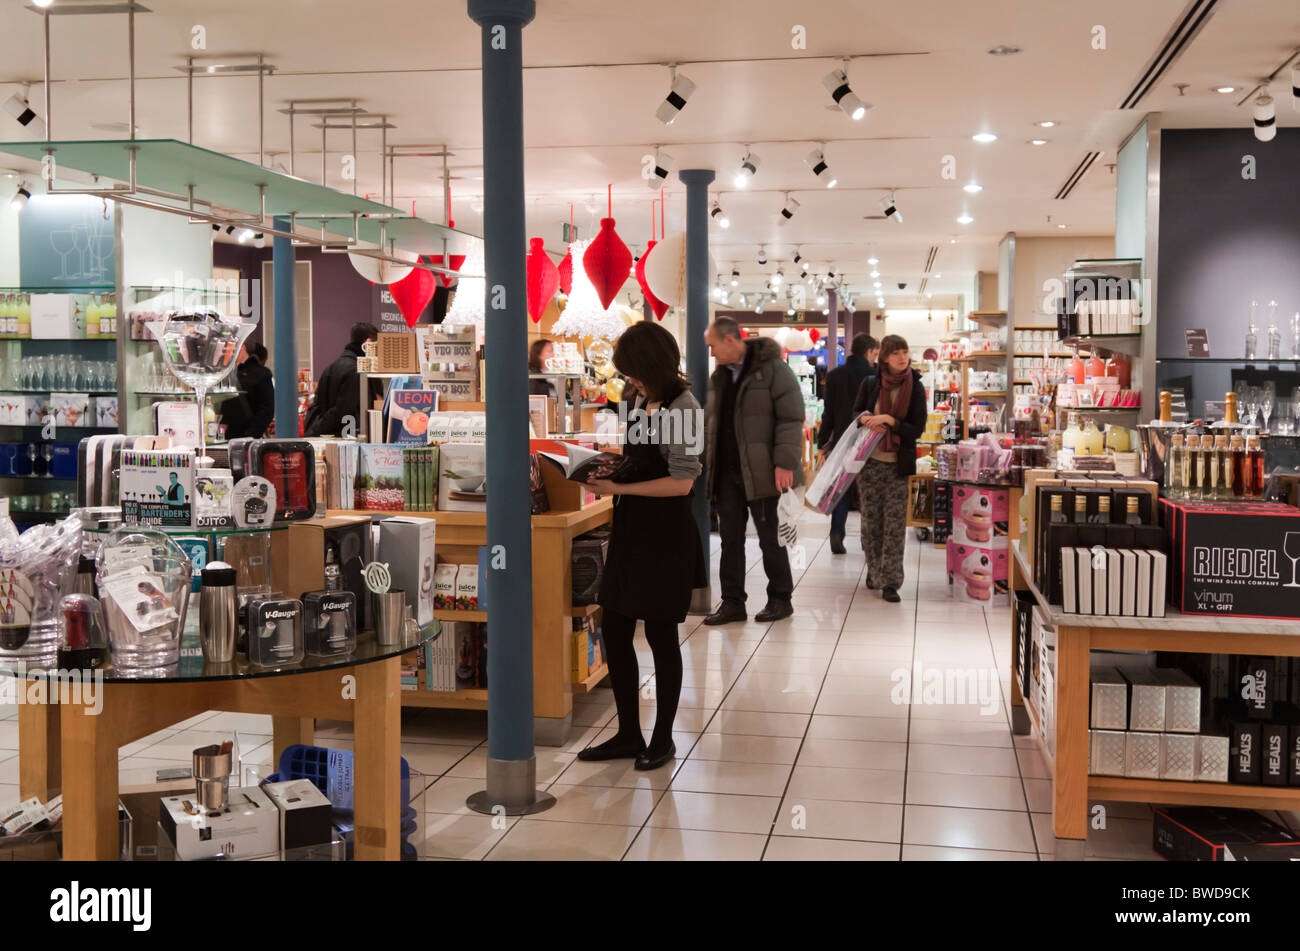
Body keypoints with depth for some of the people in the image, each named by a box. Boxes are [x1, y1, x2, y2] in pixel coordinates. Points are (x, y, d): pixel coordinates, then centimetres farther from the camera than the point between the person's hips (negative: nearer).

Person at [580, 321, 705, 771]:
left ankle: (663, 739, 19)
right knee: (614, 630, 9)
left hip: (665, 535, -8)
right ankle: (628, 734, 22)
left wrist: (620, 488, -19)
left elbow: (681, 482, -19)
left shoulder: (683, 407, -14)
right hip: (631, 530, 8)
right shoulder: (644, 402, 11)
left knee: (660, 635, 4)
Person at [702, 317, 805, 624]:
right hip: (726, 472, 7)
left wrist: (784, 463, -18)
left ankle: (780, 599, 17)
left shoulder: (773, 369, -8)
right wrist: (706, 462, 15)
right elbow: (710, 423, 22)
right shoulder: (719, 377, 14)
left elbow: (791, 418, -12)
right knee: (730, 538, 7)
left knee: (770, 538, 3)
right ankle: (732, 602, 14)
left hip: (761, 472, -6)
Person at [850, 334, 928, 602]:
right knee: (871, 520, 8)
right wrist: (865, 418, -9)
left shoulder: (915, 388, -3)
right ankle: (875, 571, 25)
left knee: (895, 525, -3)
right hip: (870, 462, 2)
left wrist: (889, 420, -20)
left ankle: (890, 582, 1)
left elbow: (917, 429, -6)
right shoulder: (870, 383, 1)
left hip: (898, 465, -1)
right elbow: (855, 412, 15)